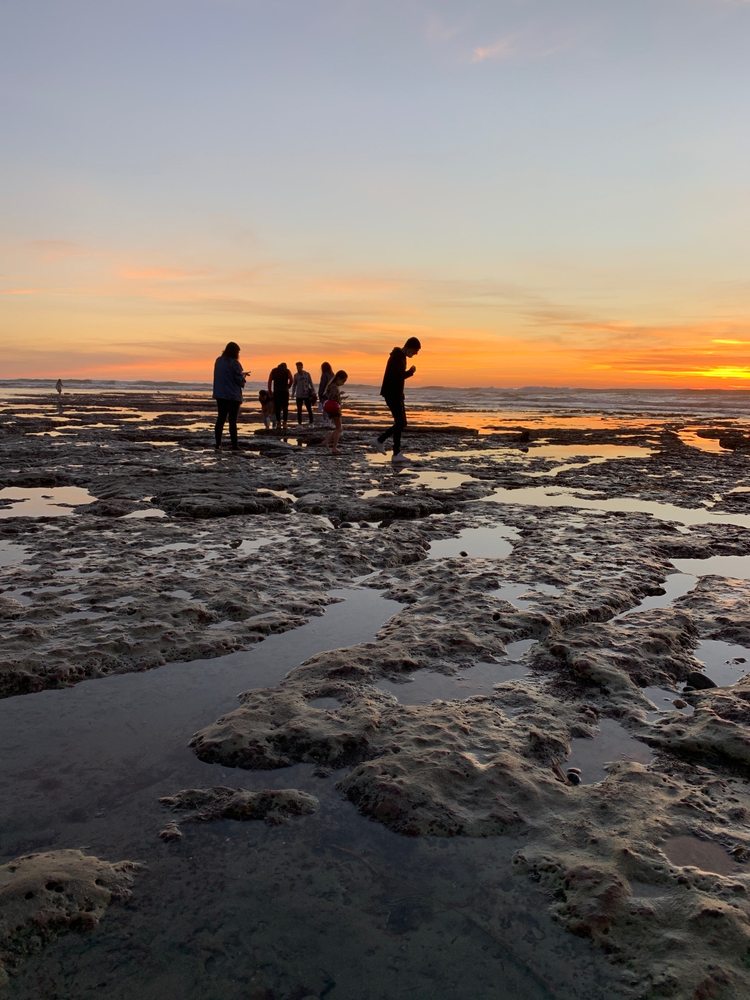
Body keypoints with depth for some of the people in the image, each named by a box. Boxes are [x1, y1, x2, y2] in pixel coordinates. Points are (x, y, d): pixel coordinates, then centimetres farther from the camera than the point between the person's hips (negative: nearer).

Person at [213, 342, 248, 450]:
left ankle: (218, 444, 10)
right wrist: (243, 376, 11)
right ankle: (234, 446, 0)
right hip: (233, 395, -6)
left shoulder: (218, 361, 7)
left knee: (221, 418, 11)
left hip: (220, 394, 6)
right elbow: (239, 380, -13)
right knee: (232, 420, -1)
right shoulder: (234, 363, -14)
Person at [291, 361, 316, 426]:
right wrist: (293, 393, 2)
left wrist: (313, 392, 0)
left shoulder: (307, 374, 1)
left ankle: (311, 423, 9)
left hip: (307, 395, -1)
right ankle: (300, 424, 8)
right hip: (299, 396, 1)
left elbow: (311, 384, 5)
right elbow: (294, 385, 12)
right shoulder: (296, 376, 6)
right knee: (299, 410, 2)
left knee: (309, 409, 1)